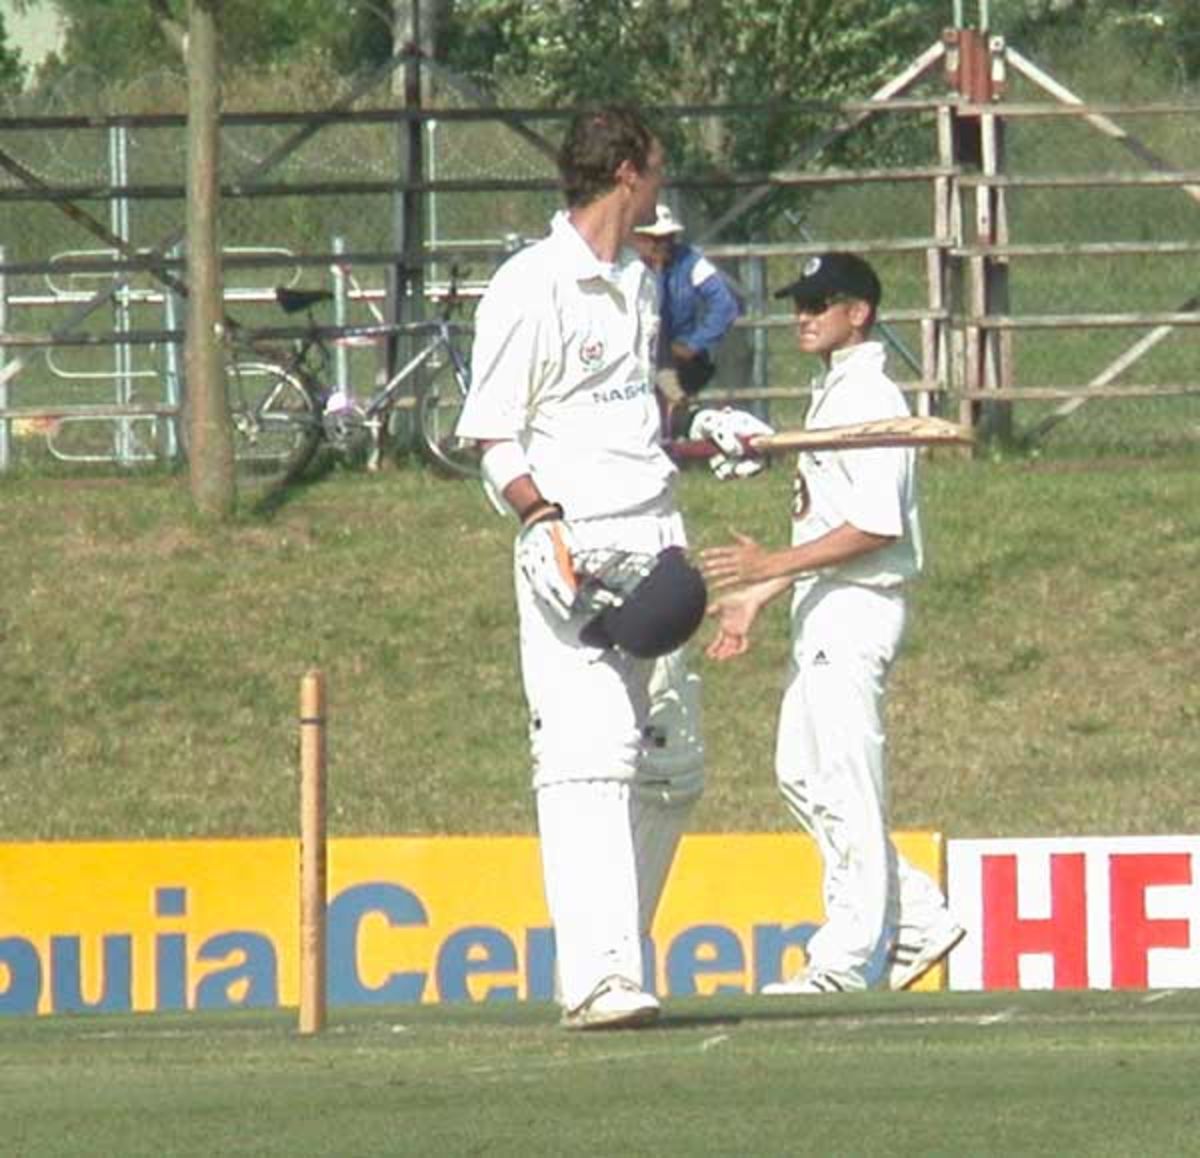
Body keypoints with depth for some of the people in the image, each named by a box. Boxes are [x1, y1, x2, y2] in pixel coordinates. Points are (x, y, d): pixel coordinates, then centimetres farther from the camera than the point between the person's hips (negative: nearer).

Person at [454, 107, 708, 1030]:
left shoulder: (640, 284, 17)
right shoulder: (533, 287, -8)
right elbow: (491, 433, -11)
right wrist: (545, 526, -22)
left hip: (655, 540, 8)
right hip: (574, 547, -8)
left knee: (673, 767, 10)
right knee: (587, 756, -16)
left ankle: (611, 958, 23)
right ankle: (597, 978, -23)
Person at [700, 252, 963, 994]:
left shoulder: (871, 399, -14)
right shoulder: (833, 397, 17)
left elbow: (876, 526, -21)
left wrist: (772, 566, -22)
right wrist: (758, 595, 22)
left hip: (856, 608, -11)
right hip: (822, 614, 11)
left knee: (848, 783, -8)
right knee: (802, 774, 12)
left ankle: (848, 961, -5)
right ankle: (918, 920, 15)